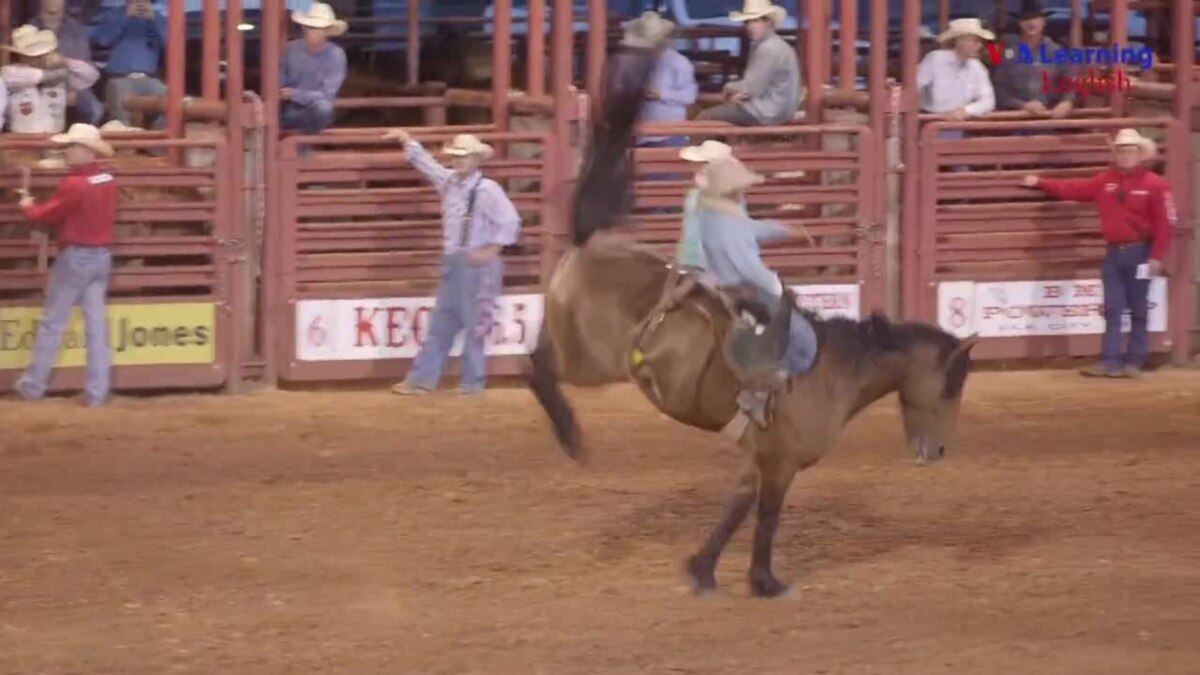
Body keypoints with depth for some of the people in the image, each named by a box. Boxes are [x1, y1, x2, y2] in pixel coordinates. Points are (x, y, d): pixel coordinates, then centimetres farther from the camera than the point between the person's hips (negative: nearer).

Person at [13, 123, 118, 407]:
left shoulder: (74, 185, -19)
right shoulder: (108, 181, 4)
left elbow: (46, 215, -11)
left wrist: (28, 206, 11)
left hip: (75, 257, -7)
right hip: (102, 256, 7)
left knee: (52, 322, 3)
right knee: (96, 323, 5)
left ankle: (33, 385, 10)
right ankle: (97, 391, 2)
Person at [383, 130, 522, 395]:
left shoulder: (487, 190, -14)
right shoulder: (449, 181, 7)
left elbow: (510, 222, -17)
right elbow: (426, 164, 22)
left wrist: (491, 251, -16)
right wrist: (408, 141, 16)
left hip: (476, 265, -8)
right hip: (452, 263, 8)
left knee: (474, 324, 0)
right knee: (441, 324, 10)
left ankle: (472, 382, 7)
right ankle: (422, 379, 12)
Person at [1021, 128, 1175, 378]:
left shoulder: (1154, 184, -8)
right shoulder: (1105, 181, 7)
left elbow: (1165, 223, -11)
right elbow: (1074, 189, 11)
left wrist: (1157, 257, -16)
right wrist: (1040, 183, 8)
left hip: (1139, 253, -5)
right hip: (1114, 253, 5)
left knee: (1138, 311, 2)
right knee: (1112, 310, 2)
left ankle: (1134, 362, 6)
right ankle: (1110, 361, 0)